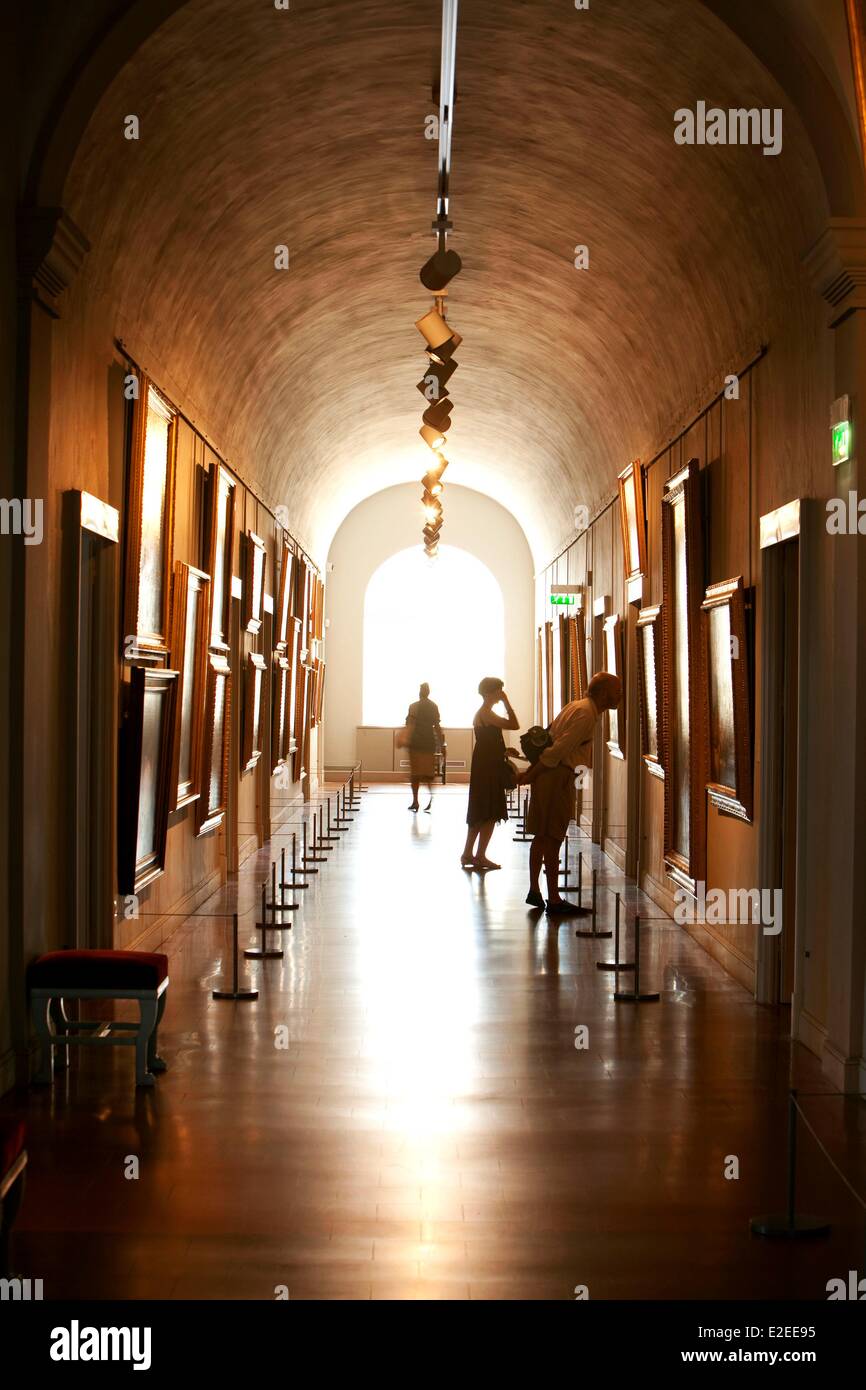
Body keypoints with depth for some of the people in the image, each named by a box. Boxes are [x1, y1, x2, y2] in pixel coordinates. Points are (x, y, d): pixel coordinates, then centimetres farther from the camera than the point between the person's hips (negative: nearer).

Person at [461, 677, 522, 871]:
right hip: (488, 769, -10)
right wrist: (506, 702, -13)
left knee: (479, 815, 14)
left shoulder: (481, 714, 16)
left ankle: (468, 854, 19)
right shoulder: (487, 714, -15)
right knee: (490, 814, -4)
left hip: (483, 769, 10)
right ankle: (480, 856, 0)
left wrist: (504, 752, 11)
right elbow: (514, 724, -21)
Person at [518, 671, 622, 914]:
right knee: (553, 838, -6)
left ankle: (534, 891, 22)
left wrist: (531, 773, 16)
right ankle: (554, 901, -3)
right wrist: (531, 775, -14)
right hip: (557, 776, -10)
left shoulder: (576, 706, 18)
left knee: (542, 836, 14)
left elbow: (550, 736, 19)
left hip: (547, 775, 10)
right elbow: (558, 750, -19)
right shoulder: (586, 714, -15)